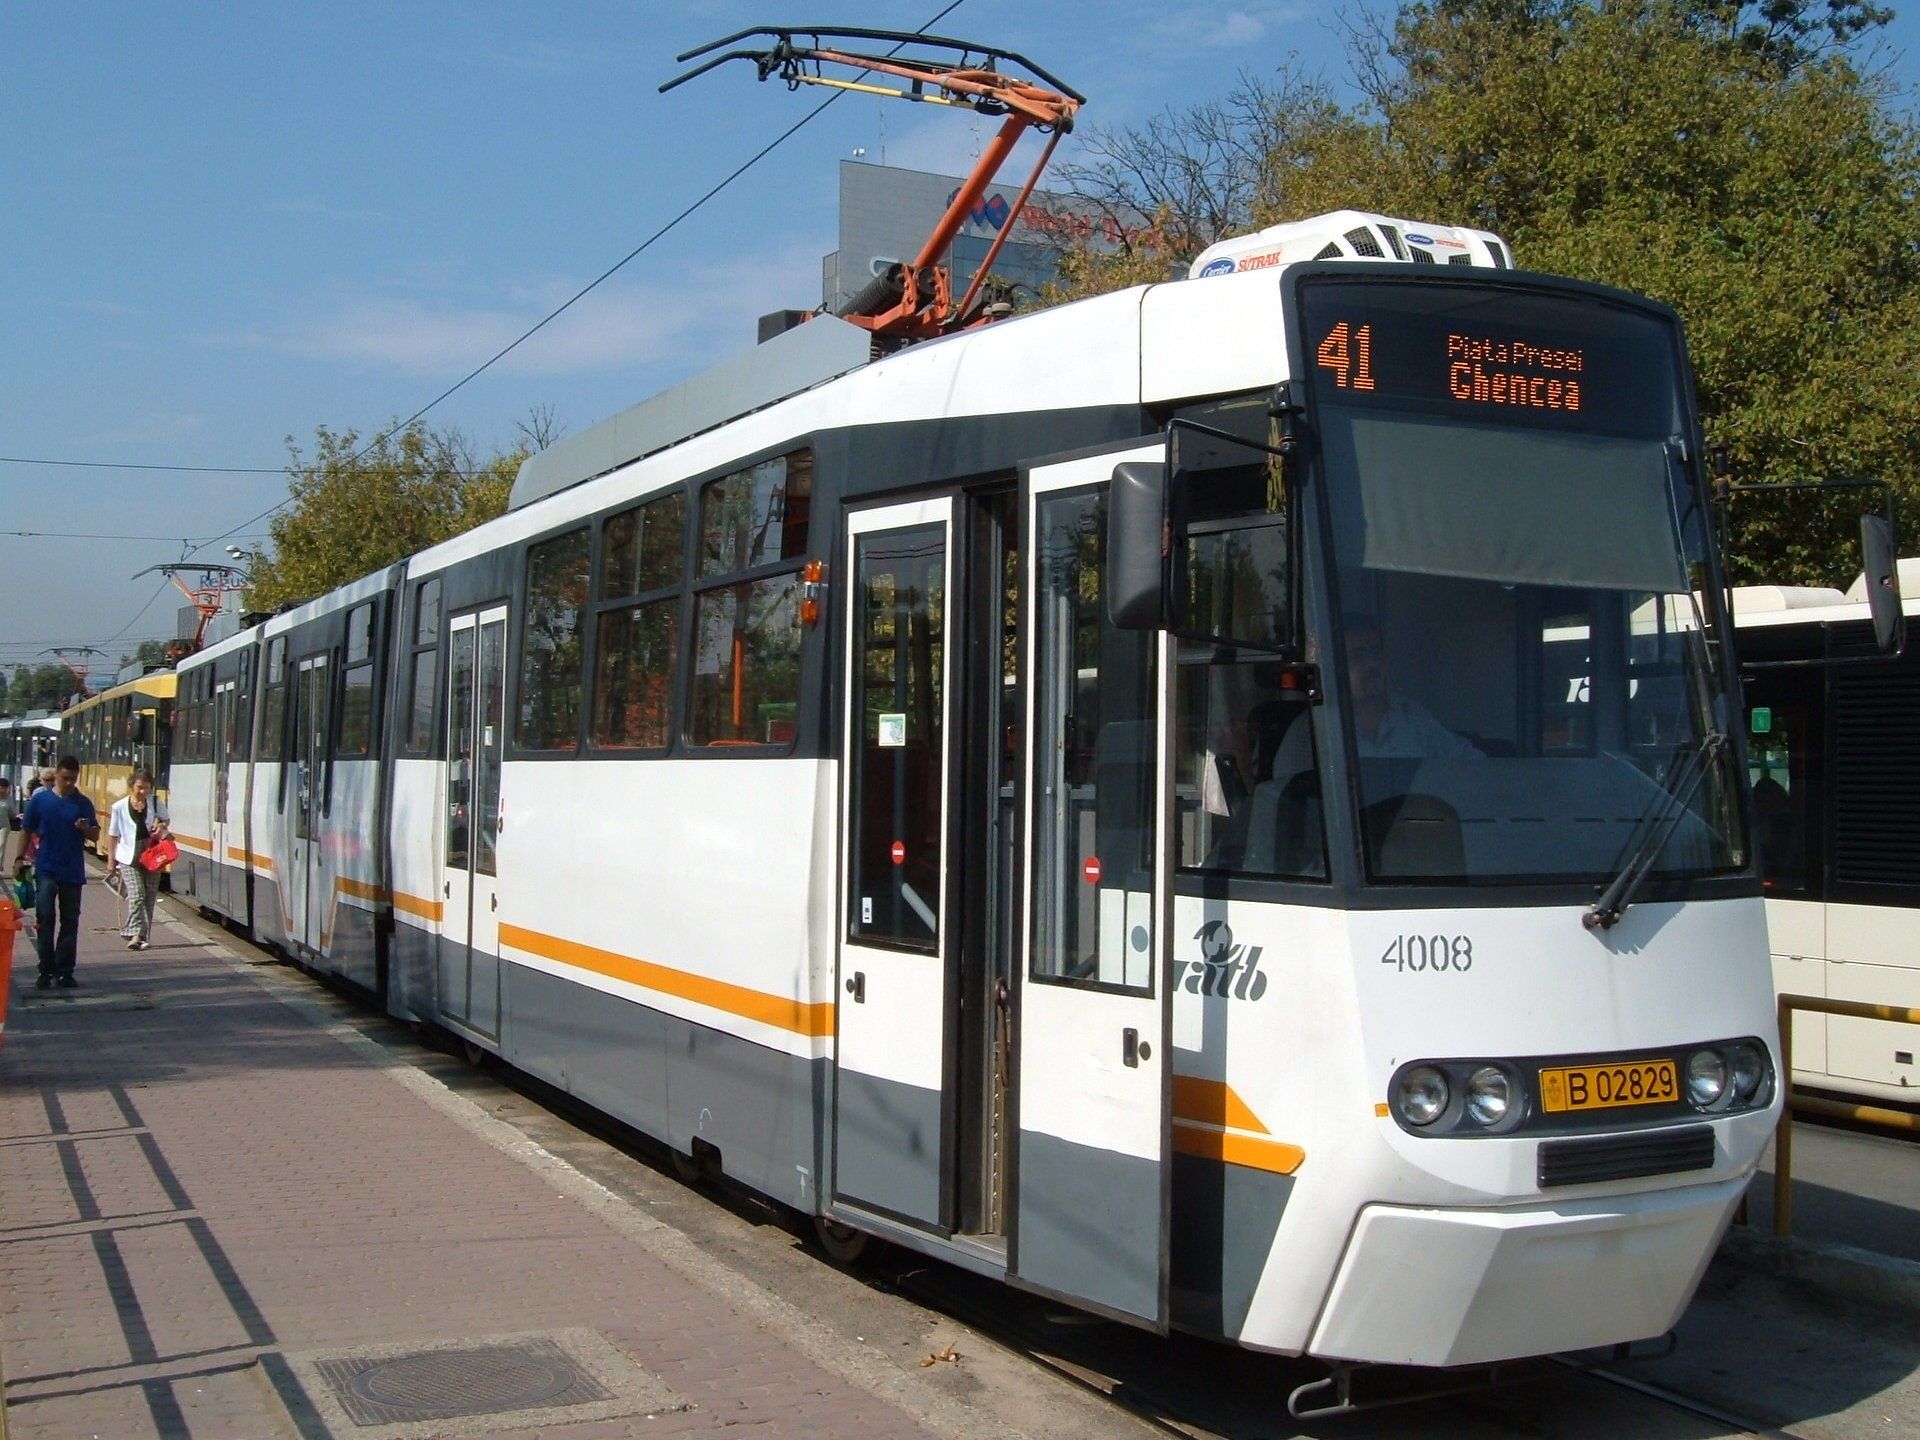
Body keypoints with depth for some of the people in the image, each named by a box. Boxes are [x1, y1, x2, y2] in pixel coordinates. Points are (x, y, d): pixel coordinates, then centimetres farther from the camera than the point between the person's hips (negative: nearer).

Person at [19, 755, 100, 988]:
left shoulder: (83, 803, 3)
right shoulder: (40, 799, 0)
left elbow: (95, 835, 6)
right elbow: (26, 831, 6)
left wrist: (86, 828, -16)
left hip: (73, 871, 2)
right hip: (46, 869, -2)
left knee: (70, 922, 5)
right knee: (45, 918, -6)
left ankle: (64, 971, 13)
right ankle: (46, 971, 1)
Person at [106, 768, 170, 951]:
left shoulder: (155, 802, 2)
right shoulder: (119, 807, -4)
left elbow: (165, 819, 19)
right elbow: (114, 836, 5)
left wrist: (162, 827, -5)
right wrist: (111, 860, 7)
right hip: (128, 858, -3)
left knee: (150, 896, 4)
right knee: (136, 895, -16)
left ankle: (141, 935, 12)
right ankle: (136, 934, -21)